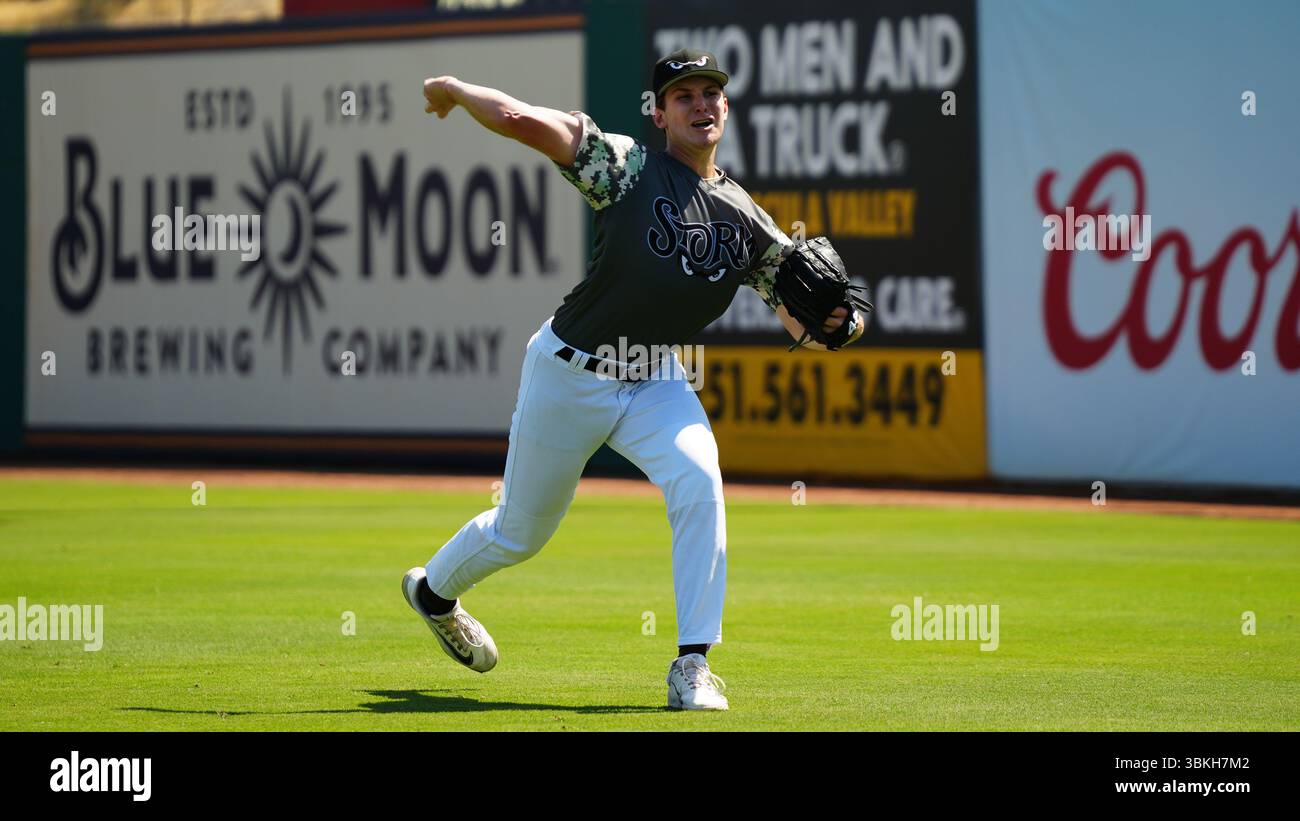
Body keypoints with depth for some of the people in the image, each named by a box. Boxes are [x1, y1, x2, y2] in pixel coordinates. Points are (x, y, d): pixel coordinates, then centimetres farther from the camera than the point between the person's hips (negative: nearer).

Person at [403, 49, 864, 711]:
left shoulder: (749, 223, -1)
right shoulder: (630, 168, -15)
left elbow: (799, 321, 1)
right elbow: (518, 120, -26)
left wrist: (834, 324, -21)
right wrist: (452, 90, -14)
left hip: (657, 383, 3)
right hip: (569, 375, -3)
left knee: (698, 480, -26)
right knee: (520, 531, 11)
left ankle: (692, 665, -21)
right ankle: (433, 589, 45)